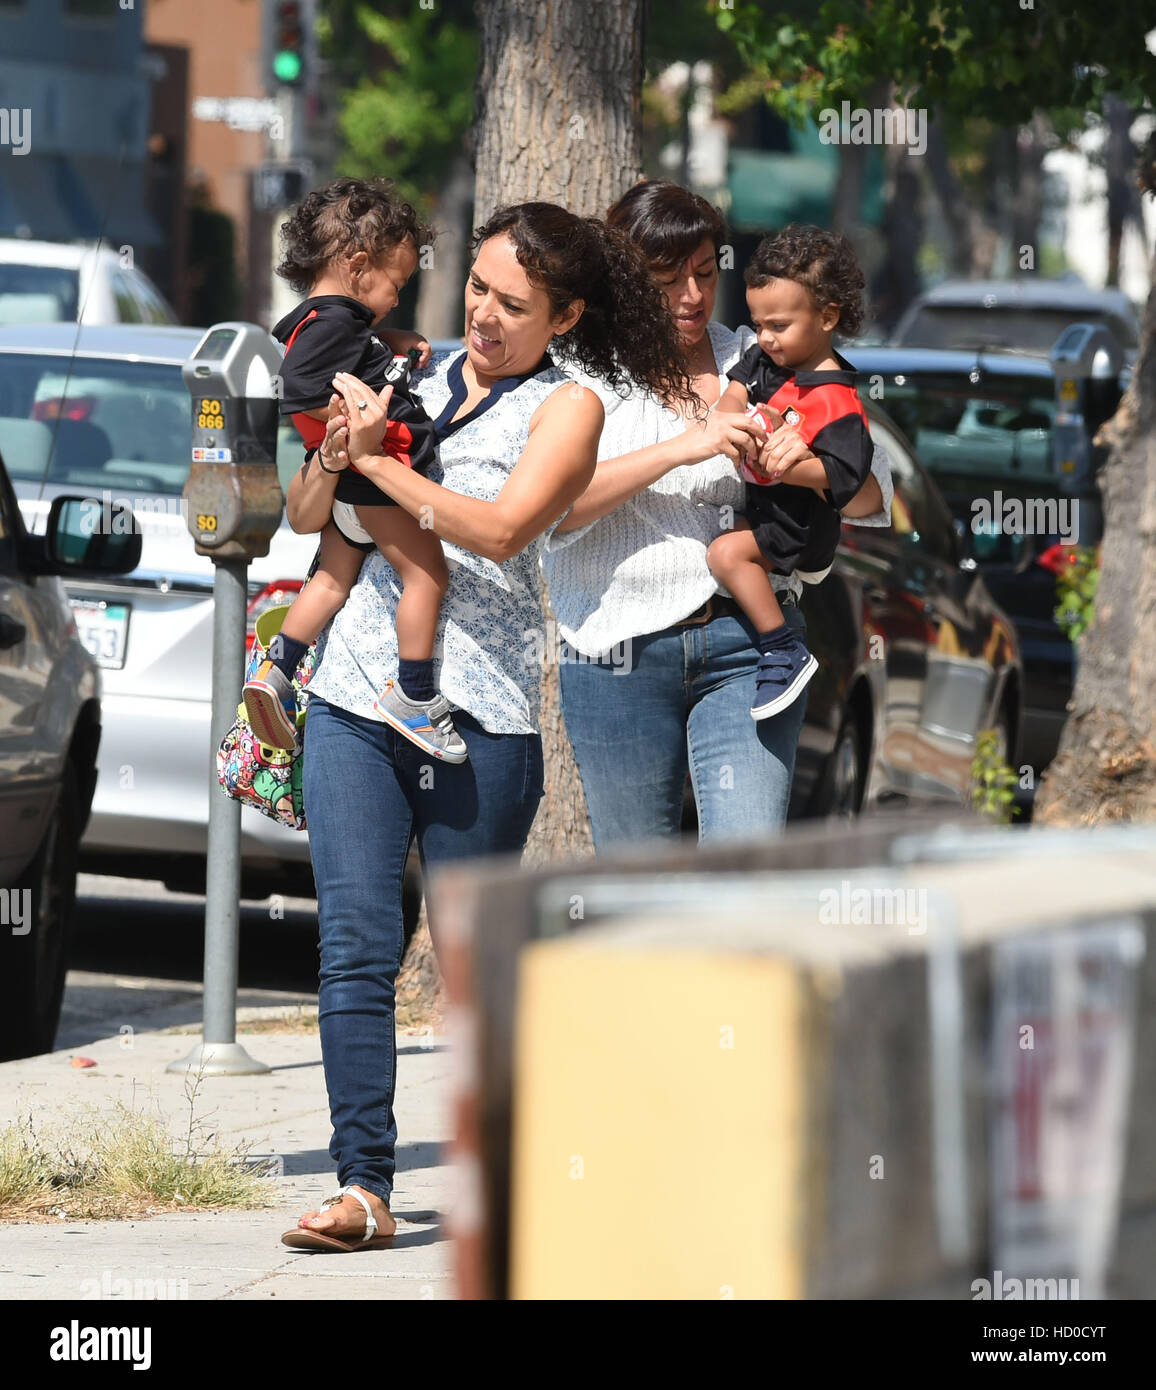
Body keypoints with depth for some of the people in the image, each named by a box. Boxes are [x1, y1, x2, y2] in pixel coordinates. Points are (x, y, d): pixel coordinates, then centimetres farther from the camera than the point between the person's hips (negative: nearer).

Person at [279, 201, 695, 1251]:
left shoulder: (565, 409, 2)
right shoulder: (411, 379, 15)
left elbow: (499, 529, -14)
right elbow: (306, 516, 17)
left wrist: (380, 462, -10)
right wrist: (340, 452, -4)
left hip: (479, 705, -4)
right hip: (356, 691, 4)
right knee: (355, 941, -7)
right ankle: (363, 1186, -9)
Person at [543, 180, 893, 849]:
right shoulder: (583, 375, 3)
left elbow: (872, 497, 11)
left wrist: (809, 466, -12)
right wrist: (683, 448, -21)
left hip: (745, 643, 1)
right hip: (621, 659, -1)